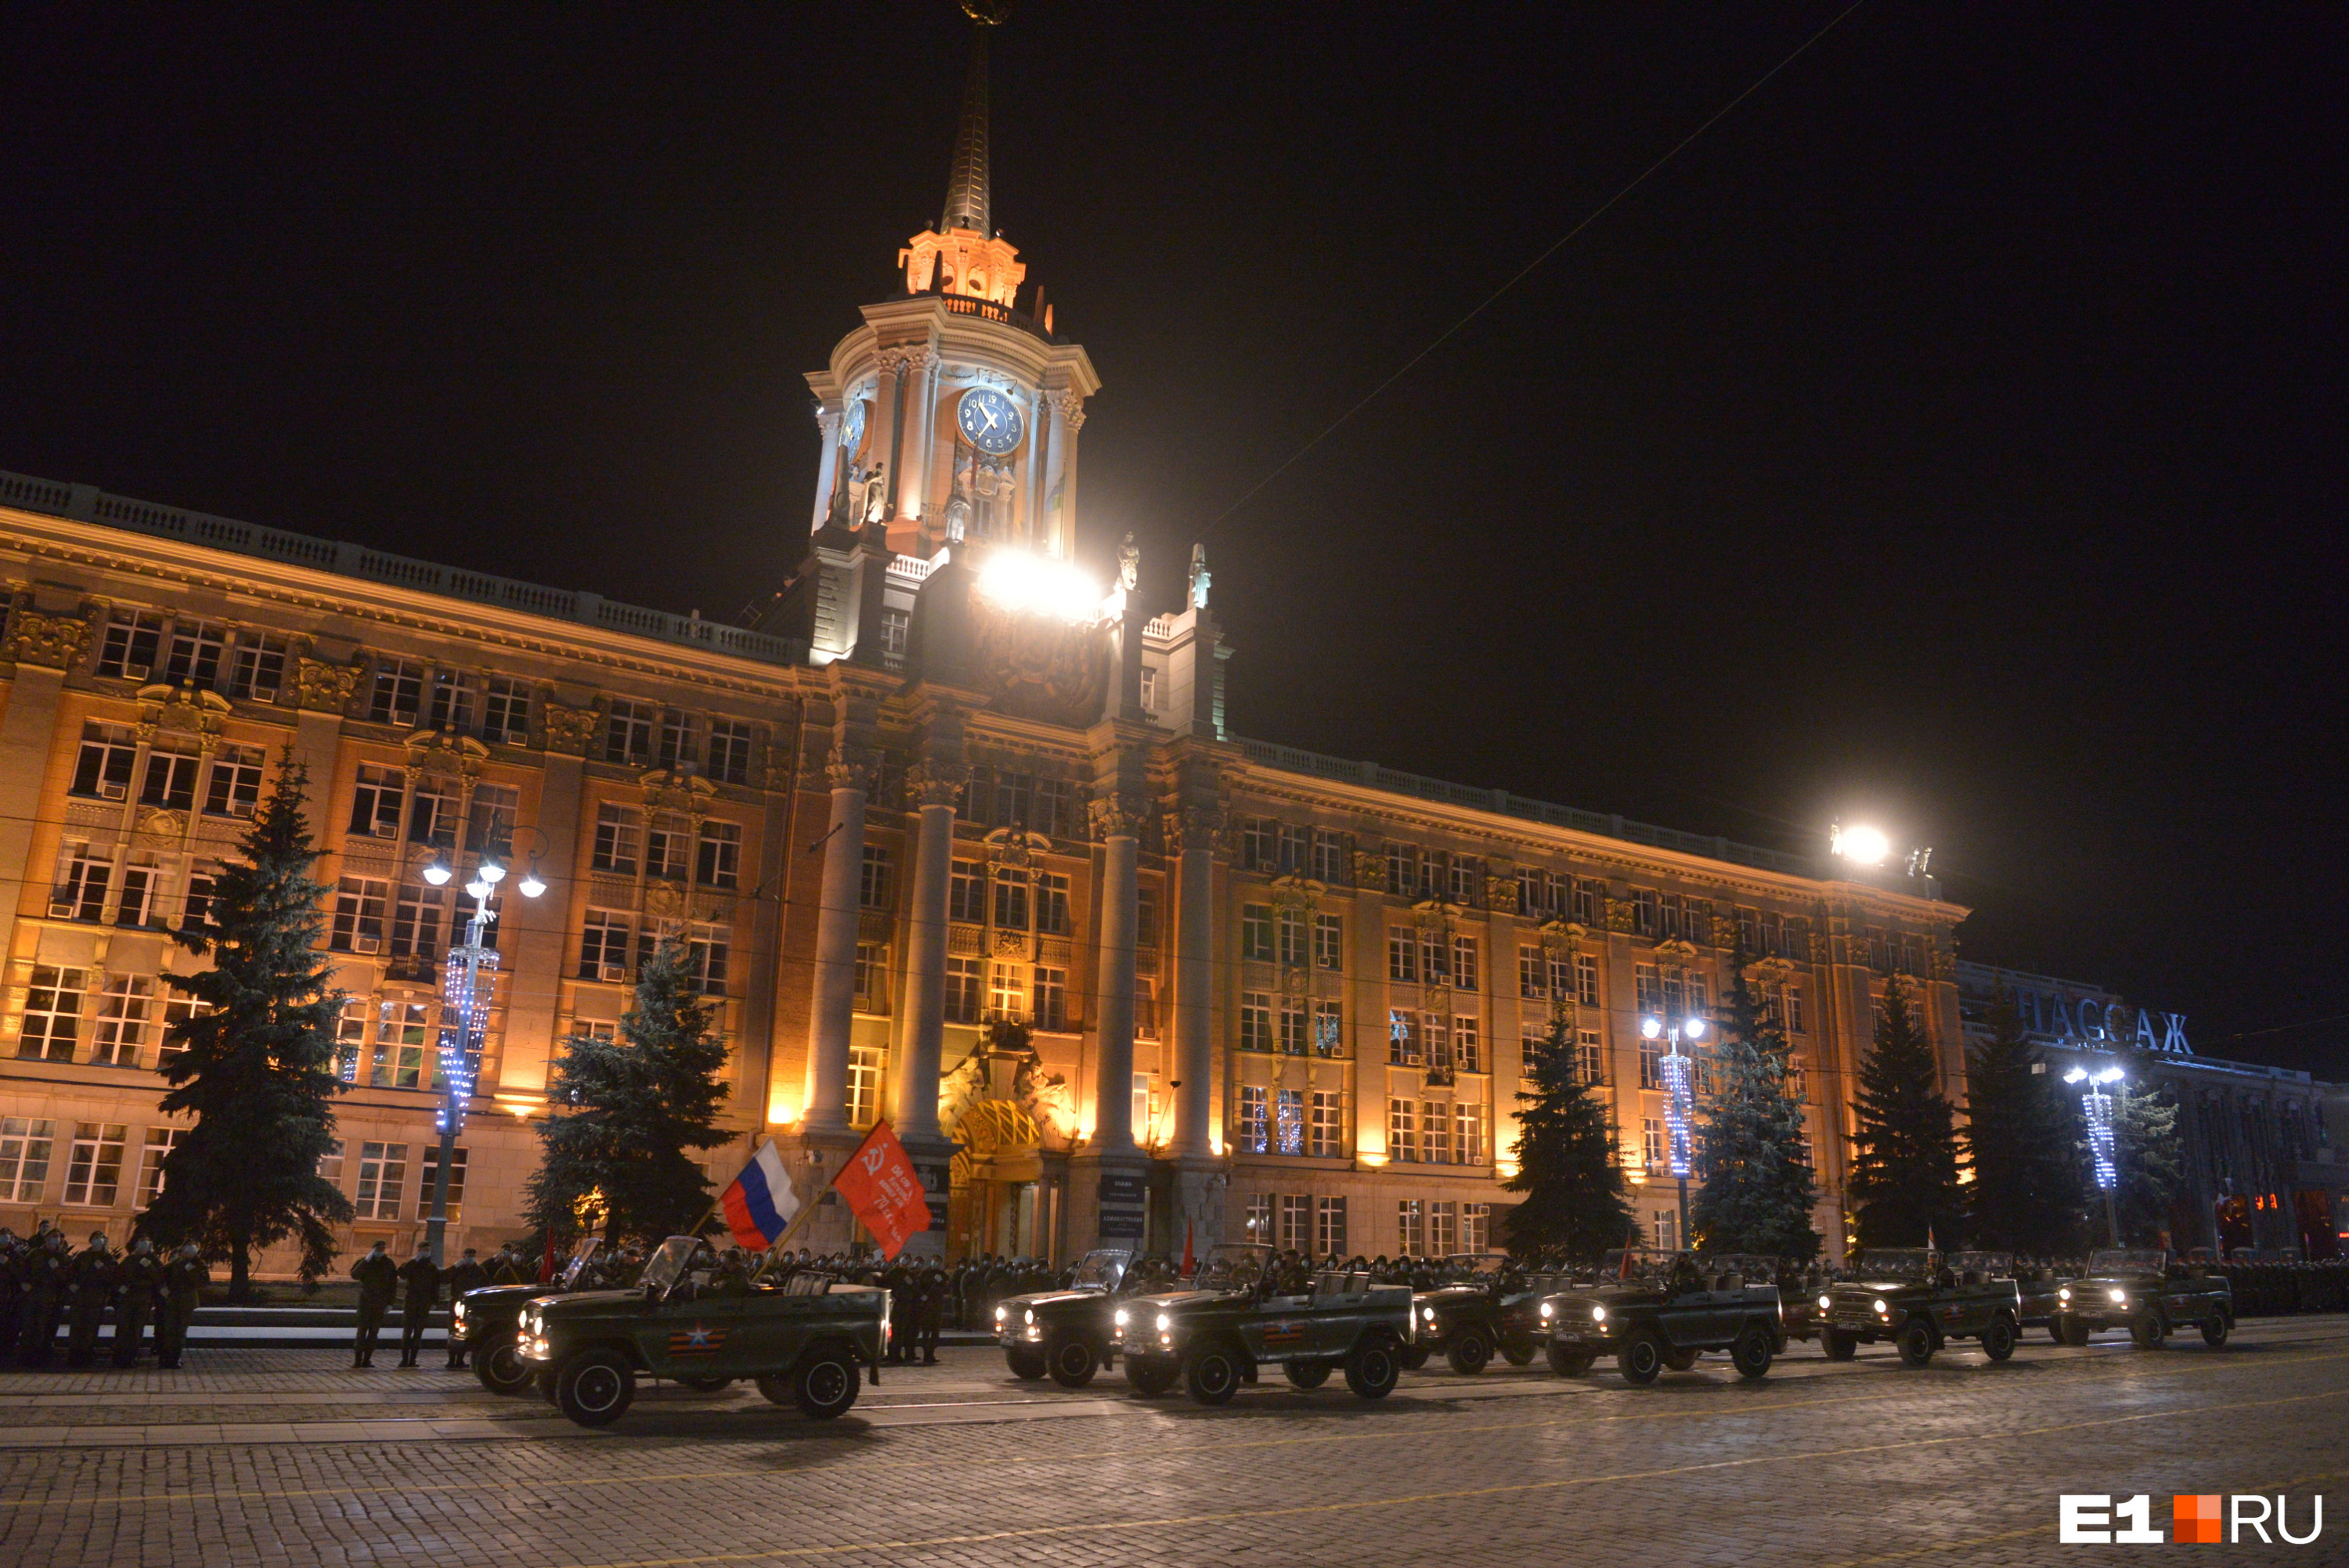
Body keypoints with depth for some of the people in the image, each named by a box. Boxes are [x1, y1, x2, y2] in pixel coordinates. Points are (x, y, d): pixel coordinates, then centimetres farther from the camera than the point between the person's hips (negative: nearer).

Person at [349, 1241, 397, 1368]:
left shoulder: (389, 1264, 8)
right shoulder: (364, 1262, 2)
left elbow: (393, 1284, 10)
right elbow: (354, 1275, -17)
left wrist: (390, 1302, 5)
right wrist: (367, 1260, -21)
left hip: (380, 1303, 3)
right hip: (365, 1300, -2)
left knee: (374, 1331, 2)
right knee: (362, 1330, -9)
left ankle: (367, 1359, 6)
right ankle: (357, 1359, -8)